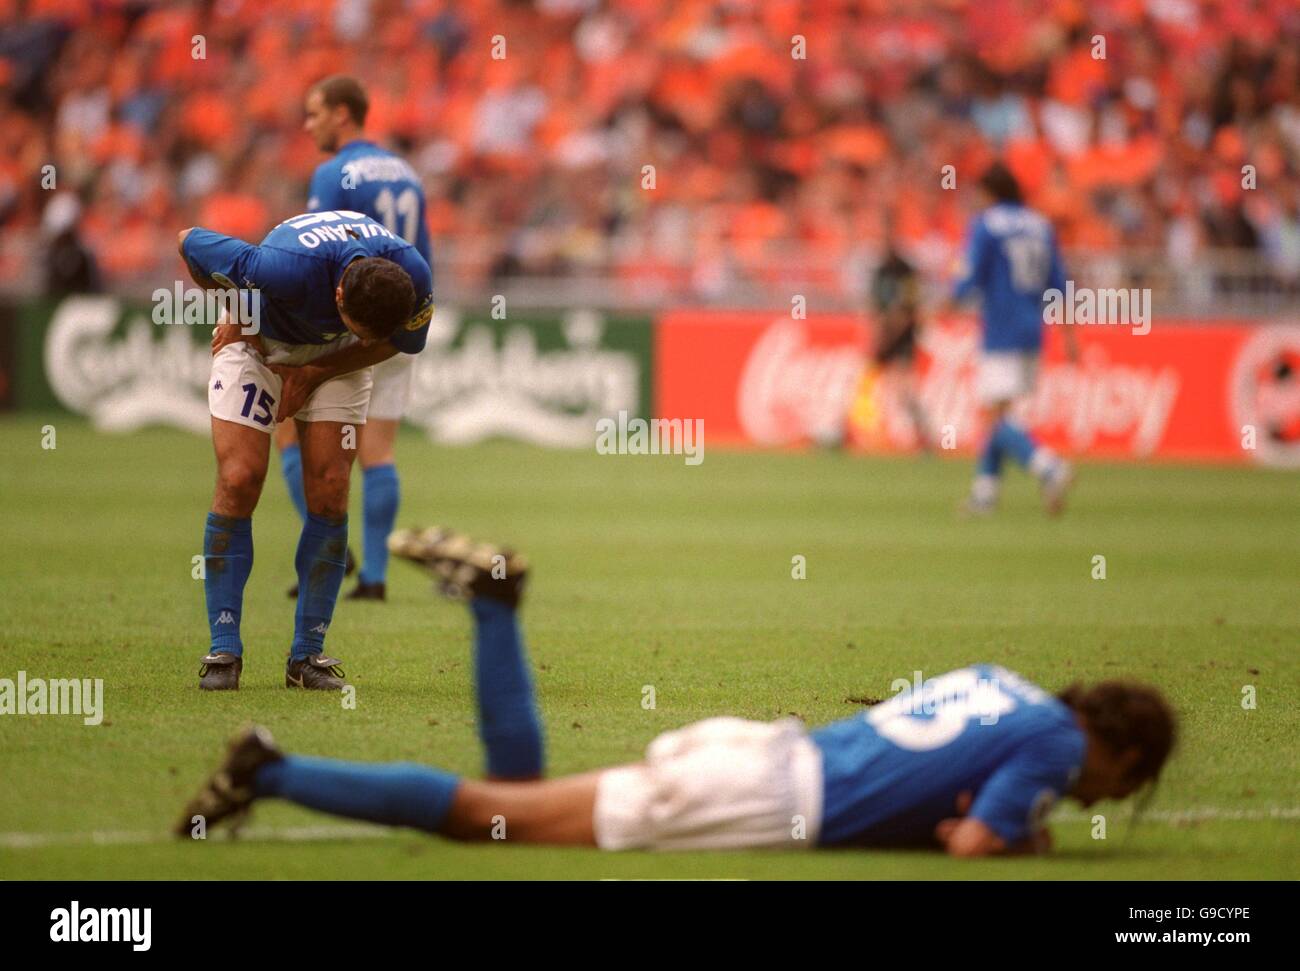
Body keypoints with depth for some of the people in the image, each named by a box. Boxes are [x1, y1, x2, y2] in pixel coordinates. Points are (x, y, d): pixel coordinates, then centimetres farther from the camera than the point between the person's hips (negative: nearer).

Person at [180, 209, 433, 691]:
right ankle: (223, 651, -7)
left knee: (329, 491, -8)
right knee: (238, 483, -13)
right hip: (258, 339, -3)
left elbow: (392, 342, -8)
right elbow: (189, 241, -25)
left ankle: (308, 653, 0)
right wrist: (234, 311, -8)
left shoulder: (414, 279, -32)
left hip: (335, 356, 3)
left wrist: (313, 374, -15)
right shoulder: (286, 268, -43)